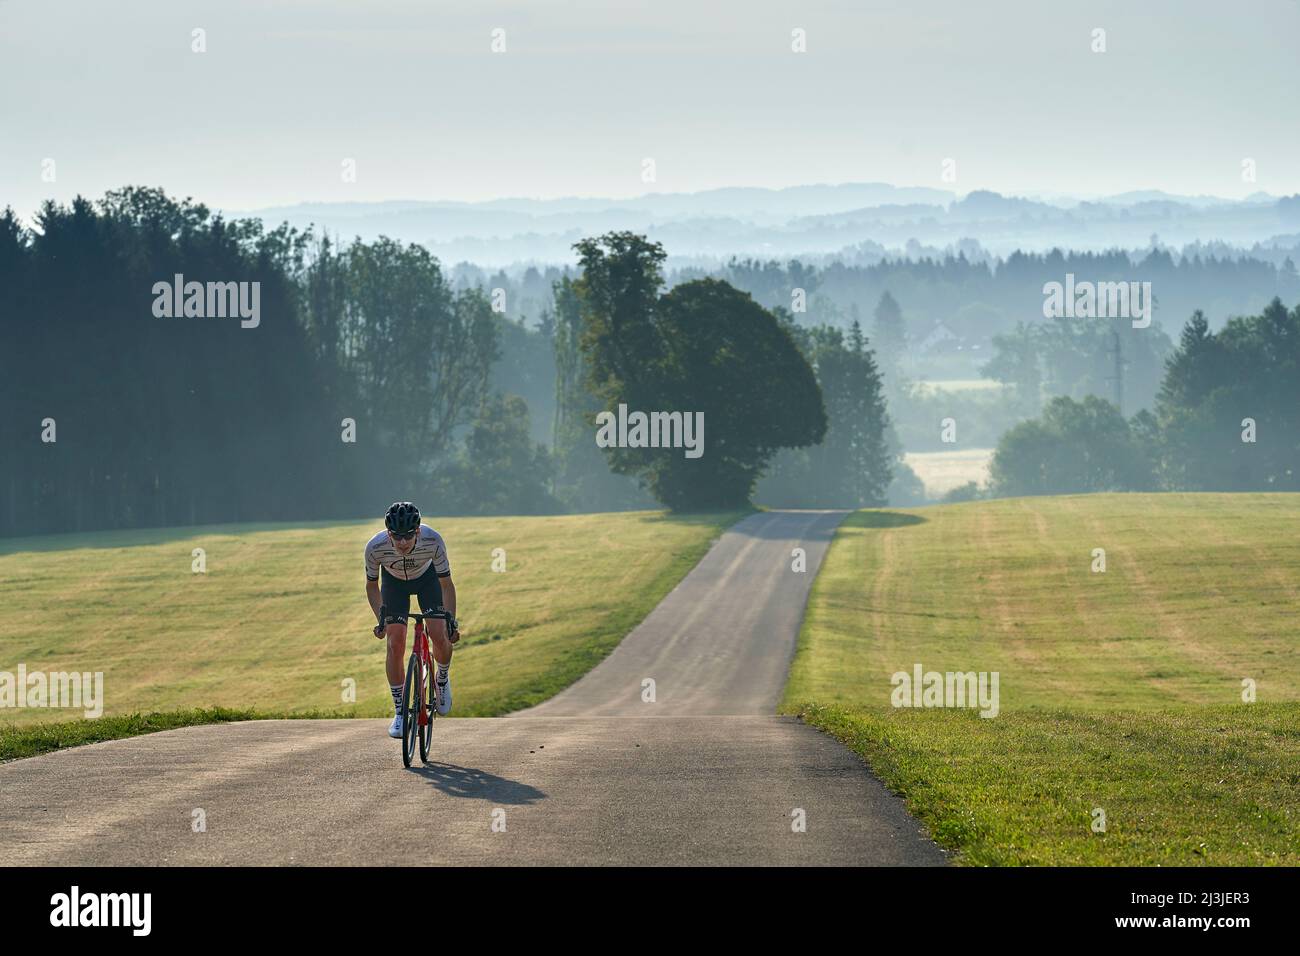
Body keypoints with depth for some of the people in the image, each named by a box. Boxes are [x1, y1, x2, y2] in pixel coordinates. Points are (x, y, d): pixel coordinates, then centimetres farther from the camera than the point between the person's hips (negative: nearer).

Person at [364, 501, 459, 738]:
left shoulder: (433, 541, -38)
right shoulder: (375, 547, -36)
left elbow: (446, 584, -24)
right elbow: (371, 585, -16)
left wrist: (452, 622, -30)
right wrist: (381, 619, -25)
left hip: (427, 577, 0)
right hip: (394, 580, 0)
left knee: (439, 635, -15)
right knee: (395, 643, -13)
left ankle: (442, 678, 19)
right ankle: (400, 713, -1)